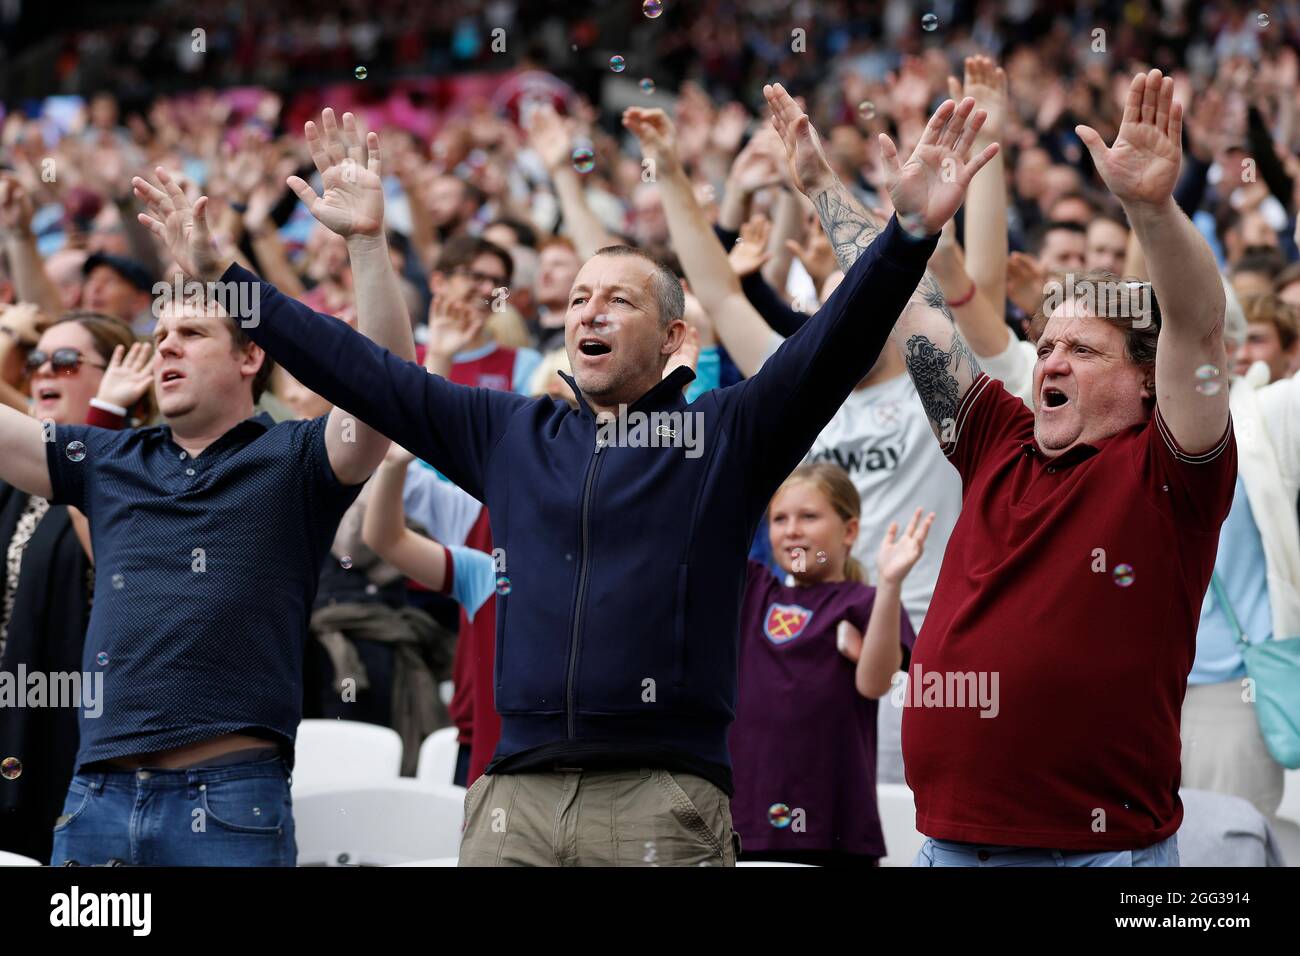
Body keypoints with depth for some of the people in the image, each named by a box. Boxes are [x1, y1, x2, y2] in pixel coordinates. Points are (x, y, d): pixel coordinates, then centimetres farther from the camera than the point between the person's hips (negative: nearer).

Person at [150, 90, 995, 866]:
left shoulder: (724, 434, 6)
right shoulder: (508, 434, 17)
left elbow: (836, 346, -6)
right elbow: (362, 372, 19)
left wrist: (912, 232, -21)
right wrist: (220, 275, 18)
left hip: (664, 797, -3)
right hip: (518, 793, 3)